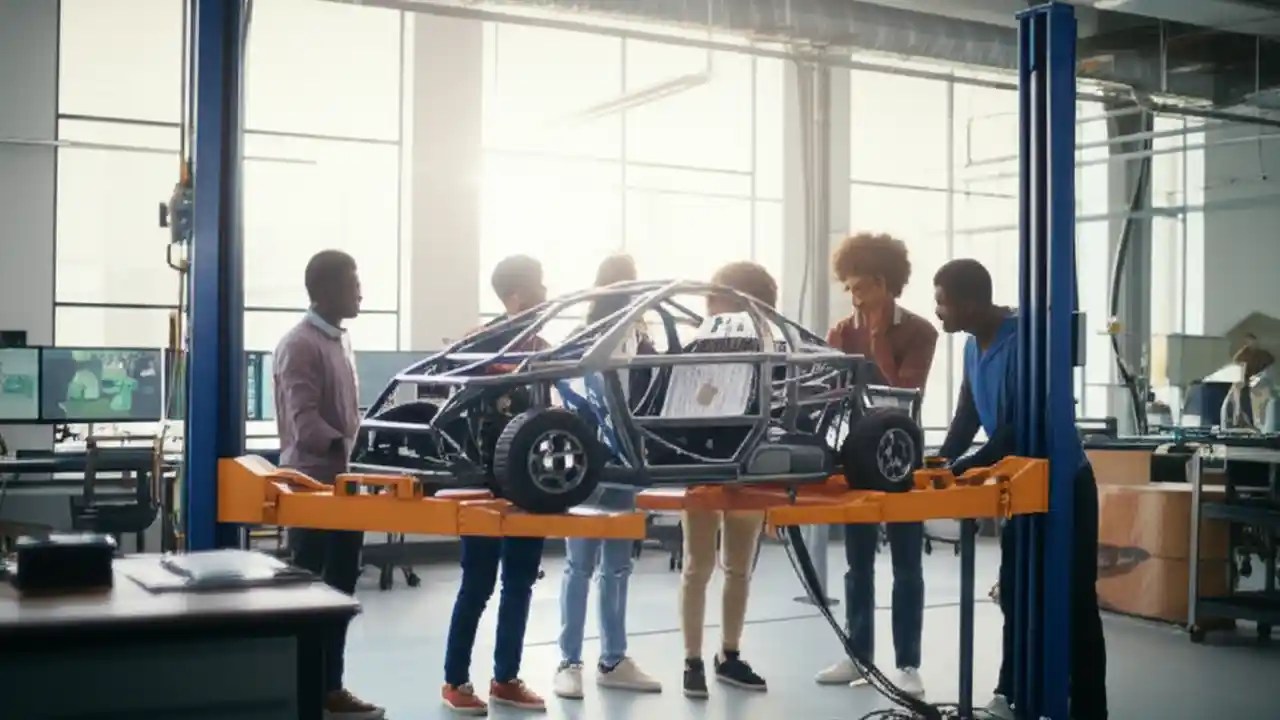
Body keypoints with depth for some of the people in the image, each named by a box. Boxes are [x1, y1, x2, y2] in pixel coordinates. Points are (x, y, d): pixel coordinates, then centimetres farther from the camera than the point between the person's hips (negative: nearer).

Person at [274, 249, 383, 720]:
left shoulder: (340, 339, 14)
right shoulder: (300, 344, -14)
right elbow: (305, 424, -23)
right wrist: (348, 451, -32)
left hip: (342, 483, 9)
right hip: (312, 485, -9)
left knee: (339, 589, 13)